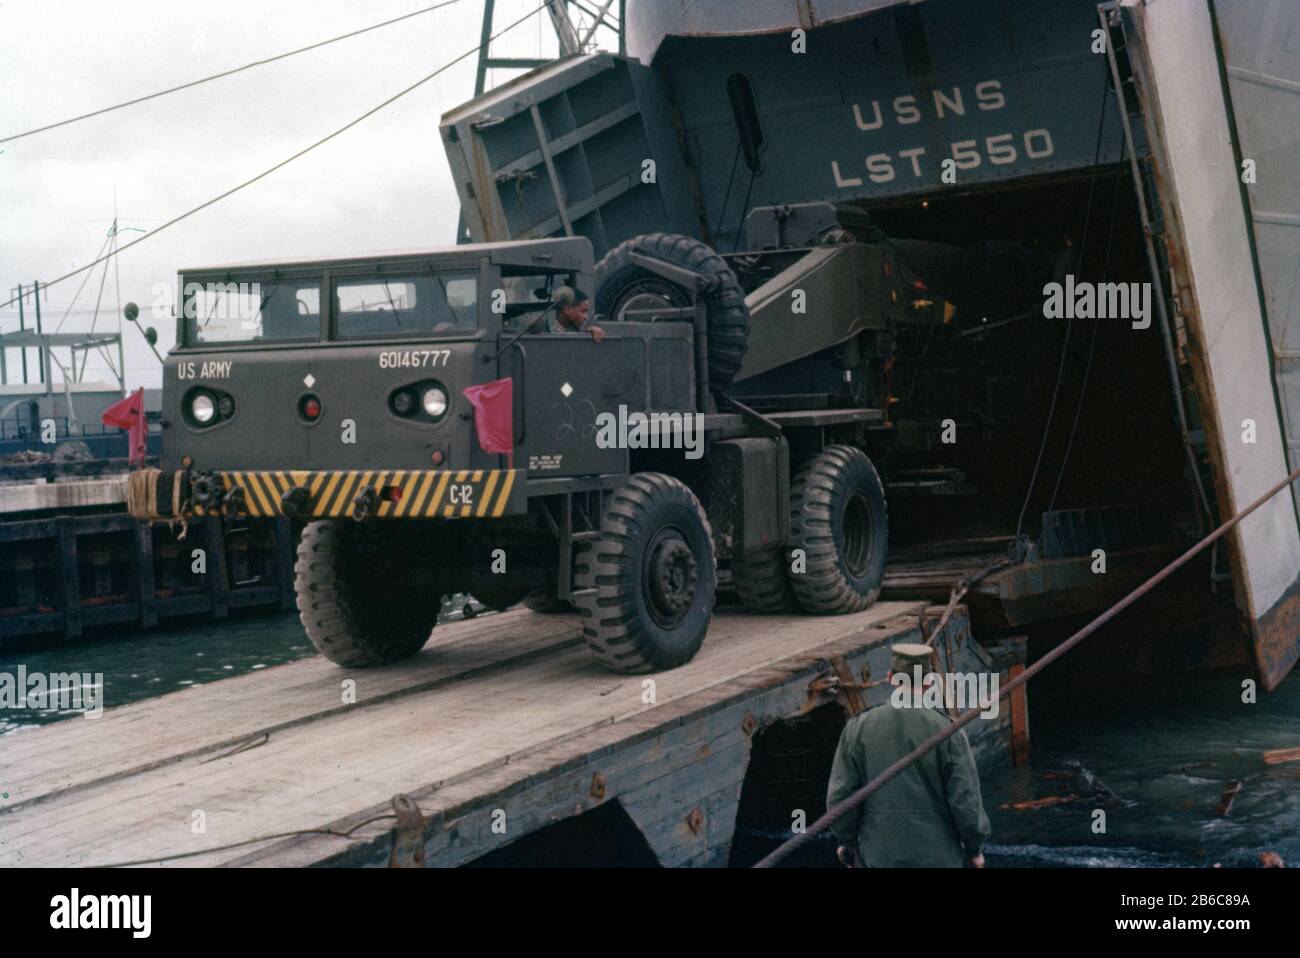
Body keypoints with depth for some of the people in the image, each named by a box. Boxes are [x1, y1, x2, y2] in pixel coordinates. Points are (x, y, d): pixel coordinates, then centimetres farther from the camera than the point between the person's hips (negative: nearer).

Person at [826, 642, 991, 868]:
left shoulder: (858, 729, -6)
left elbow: (840, 797, -3)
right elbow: (965, 800, -10)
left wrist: (848, 843, 12)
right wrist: (975, 847, 5)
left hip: (879, 855, 2)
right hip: (937, 855, -1)